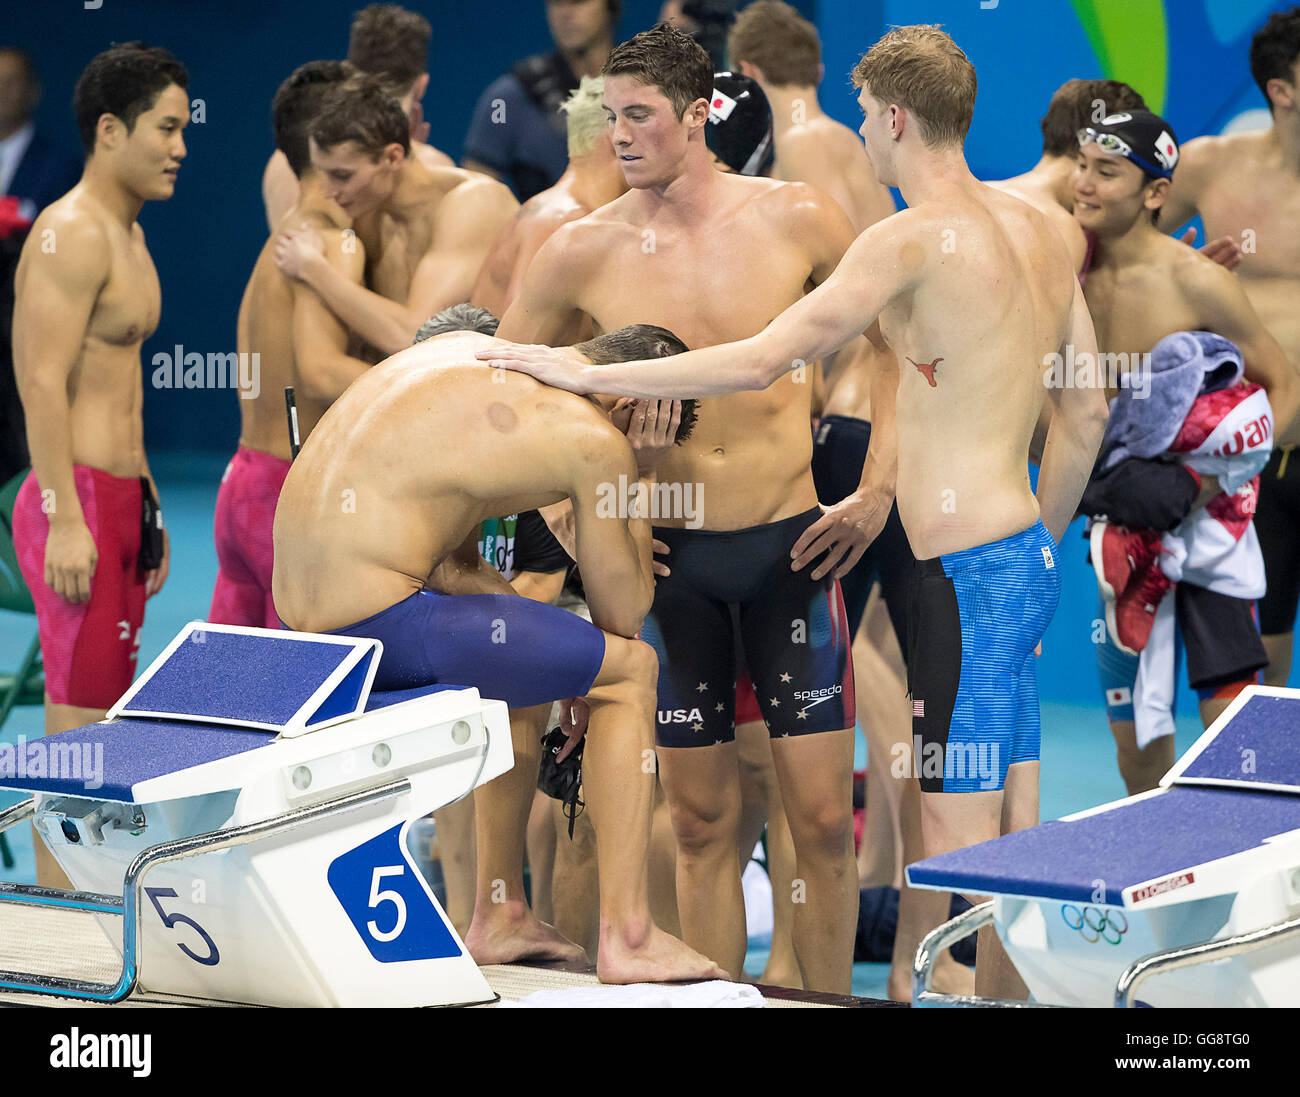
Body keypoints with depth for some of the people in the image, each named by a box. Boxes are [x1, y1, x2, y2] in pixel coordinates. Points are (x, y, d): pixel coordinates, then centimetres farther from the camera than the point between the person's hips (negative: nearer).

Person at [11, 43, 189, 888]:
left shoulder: (127, 234, 18)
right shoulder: (71, 235, -14)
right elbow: (43, 384, -19)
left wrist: (148, 506, 24)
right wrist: (69, 522, -23)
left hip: (119, 499, 10)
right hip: (78, 499, -10)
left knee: (93, 725, 11)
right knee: (78, 731, -10)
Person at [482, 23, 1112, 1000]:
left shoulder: (915, 237, -14)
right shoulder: (1035, 229, 12)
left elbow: (761, 361, -16)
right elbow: (1087, 415, 19)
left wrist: (585, 374, -8)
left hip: (968, 578, -9)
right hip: (1025, 560, 9)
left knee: (957, 846, -7)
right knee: (1013, 840, 12)